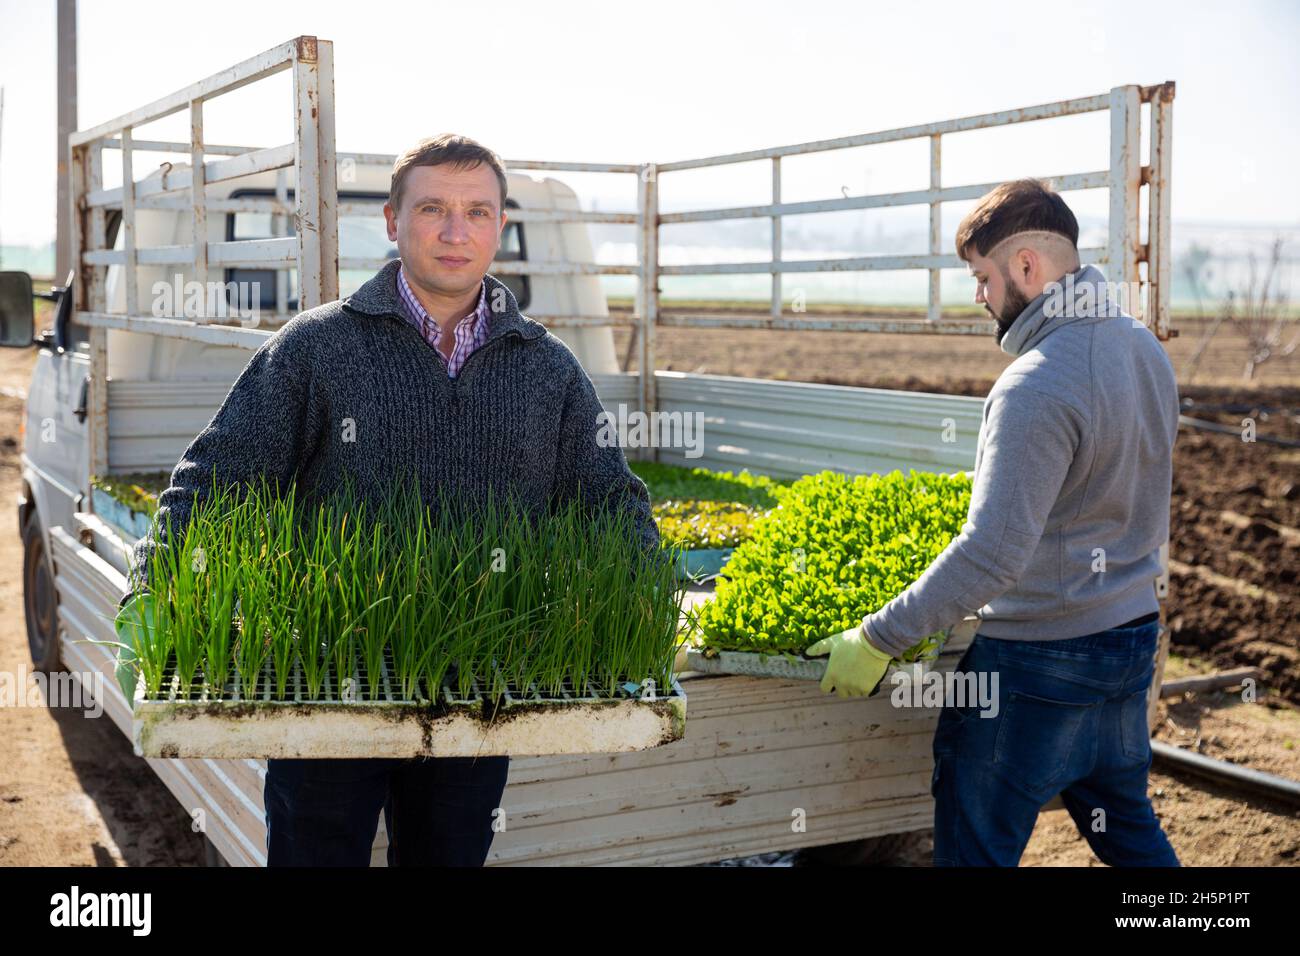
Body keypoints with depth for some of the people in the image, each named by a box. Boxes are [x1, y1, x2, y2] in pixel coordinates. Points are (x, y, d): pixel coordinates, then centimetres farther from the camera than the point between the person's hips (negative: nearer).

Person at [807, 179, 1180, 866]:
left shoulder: (1037, 386, -25)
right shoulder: (1144, 349, 5)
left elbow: (993, 552, -30)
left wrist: (877, 639, -24)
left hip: (1040, 660, -9)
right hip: (1134, 631, 9)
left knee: (976, 844, 6)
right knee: (1126, 828, 22)